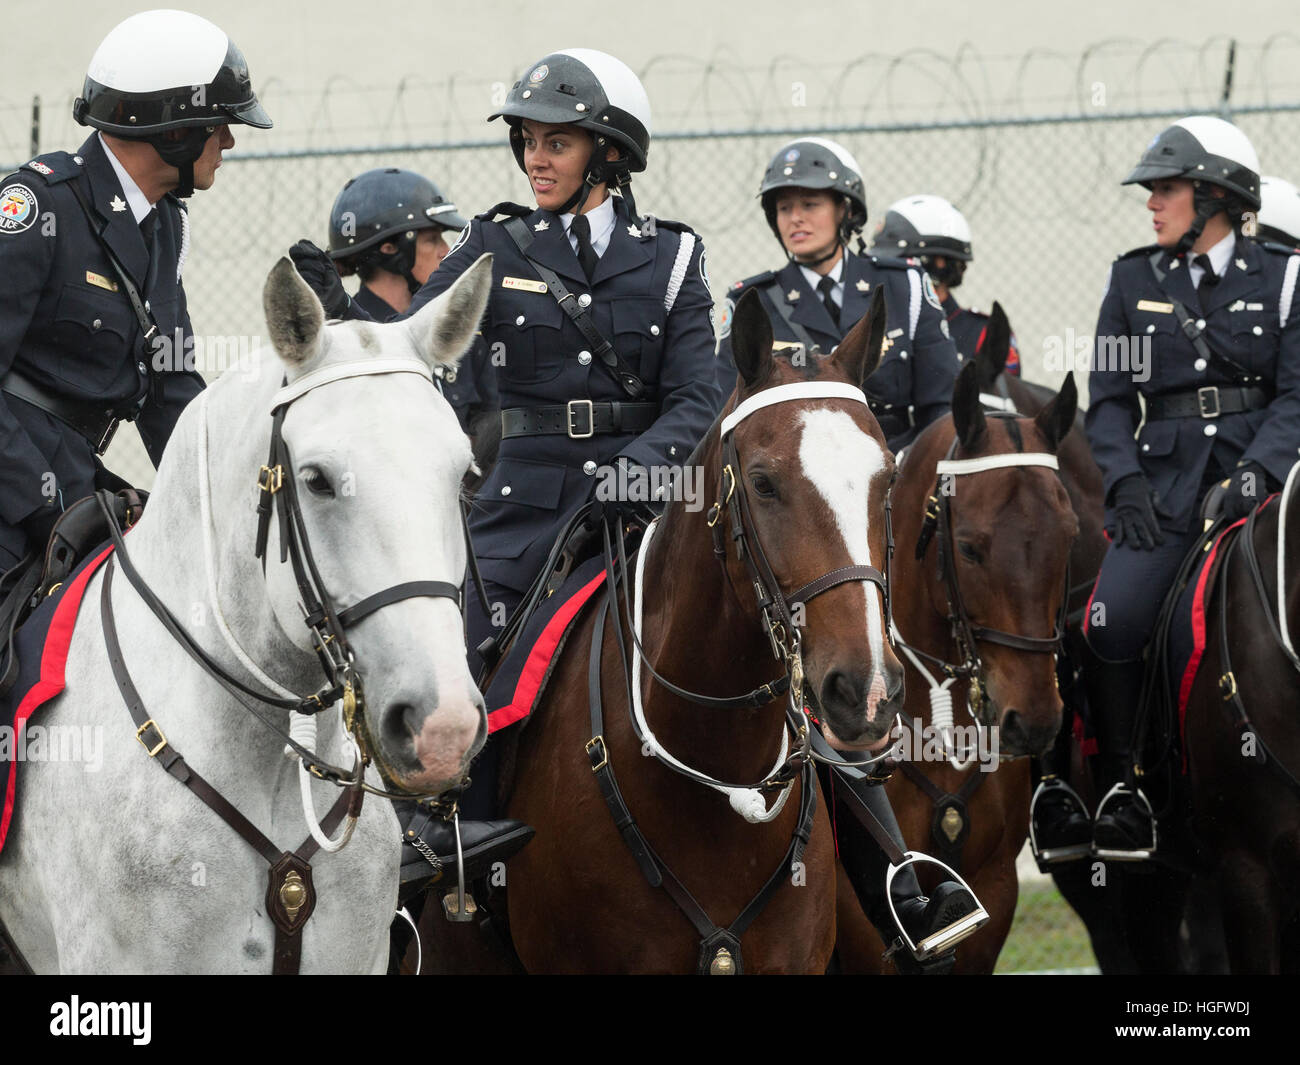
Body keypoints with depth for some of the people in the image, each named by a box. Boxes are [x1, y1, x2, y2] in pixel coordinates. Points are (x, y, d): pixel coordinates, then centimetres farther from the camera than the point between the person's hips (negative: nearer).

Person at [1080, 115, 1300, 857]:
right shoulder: (1134, 283, 14)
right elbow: (1109, 399, 10)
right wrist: (1125, 481, -6)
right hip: (1165, 481, 2)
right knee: (1113, 622, -20)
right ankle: (1123, 783, -6)